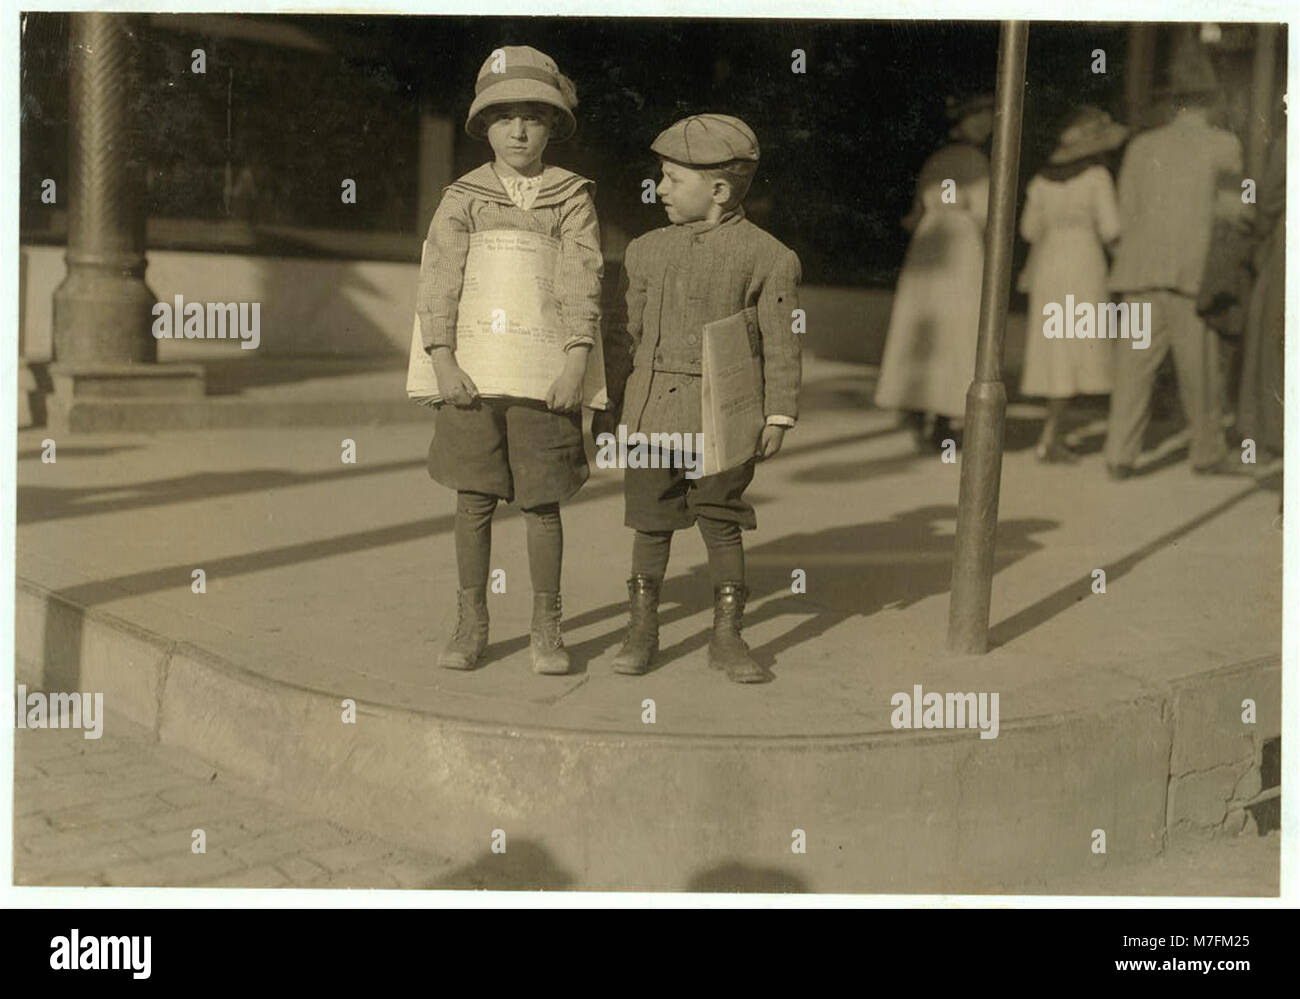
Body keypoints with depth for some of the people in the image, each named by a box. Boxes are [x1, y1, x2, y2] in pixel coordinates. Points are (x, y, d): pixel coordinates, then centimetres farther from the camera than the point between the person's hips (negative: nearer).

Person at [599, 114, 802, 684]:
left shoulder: (767, 257, -3)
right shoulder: (647, 251, 8)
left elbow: (781, 343, -1)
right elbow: (624, 333, 12)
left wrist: (778, 416, -6)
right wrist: (604, 405, 11)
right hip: (651, 411, 3)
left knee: (723, 525, 5)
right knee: (650, 524, 8)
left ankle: (727, 636, 17)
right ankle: (642, 631, 20)